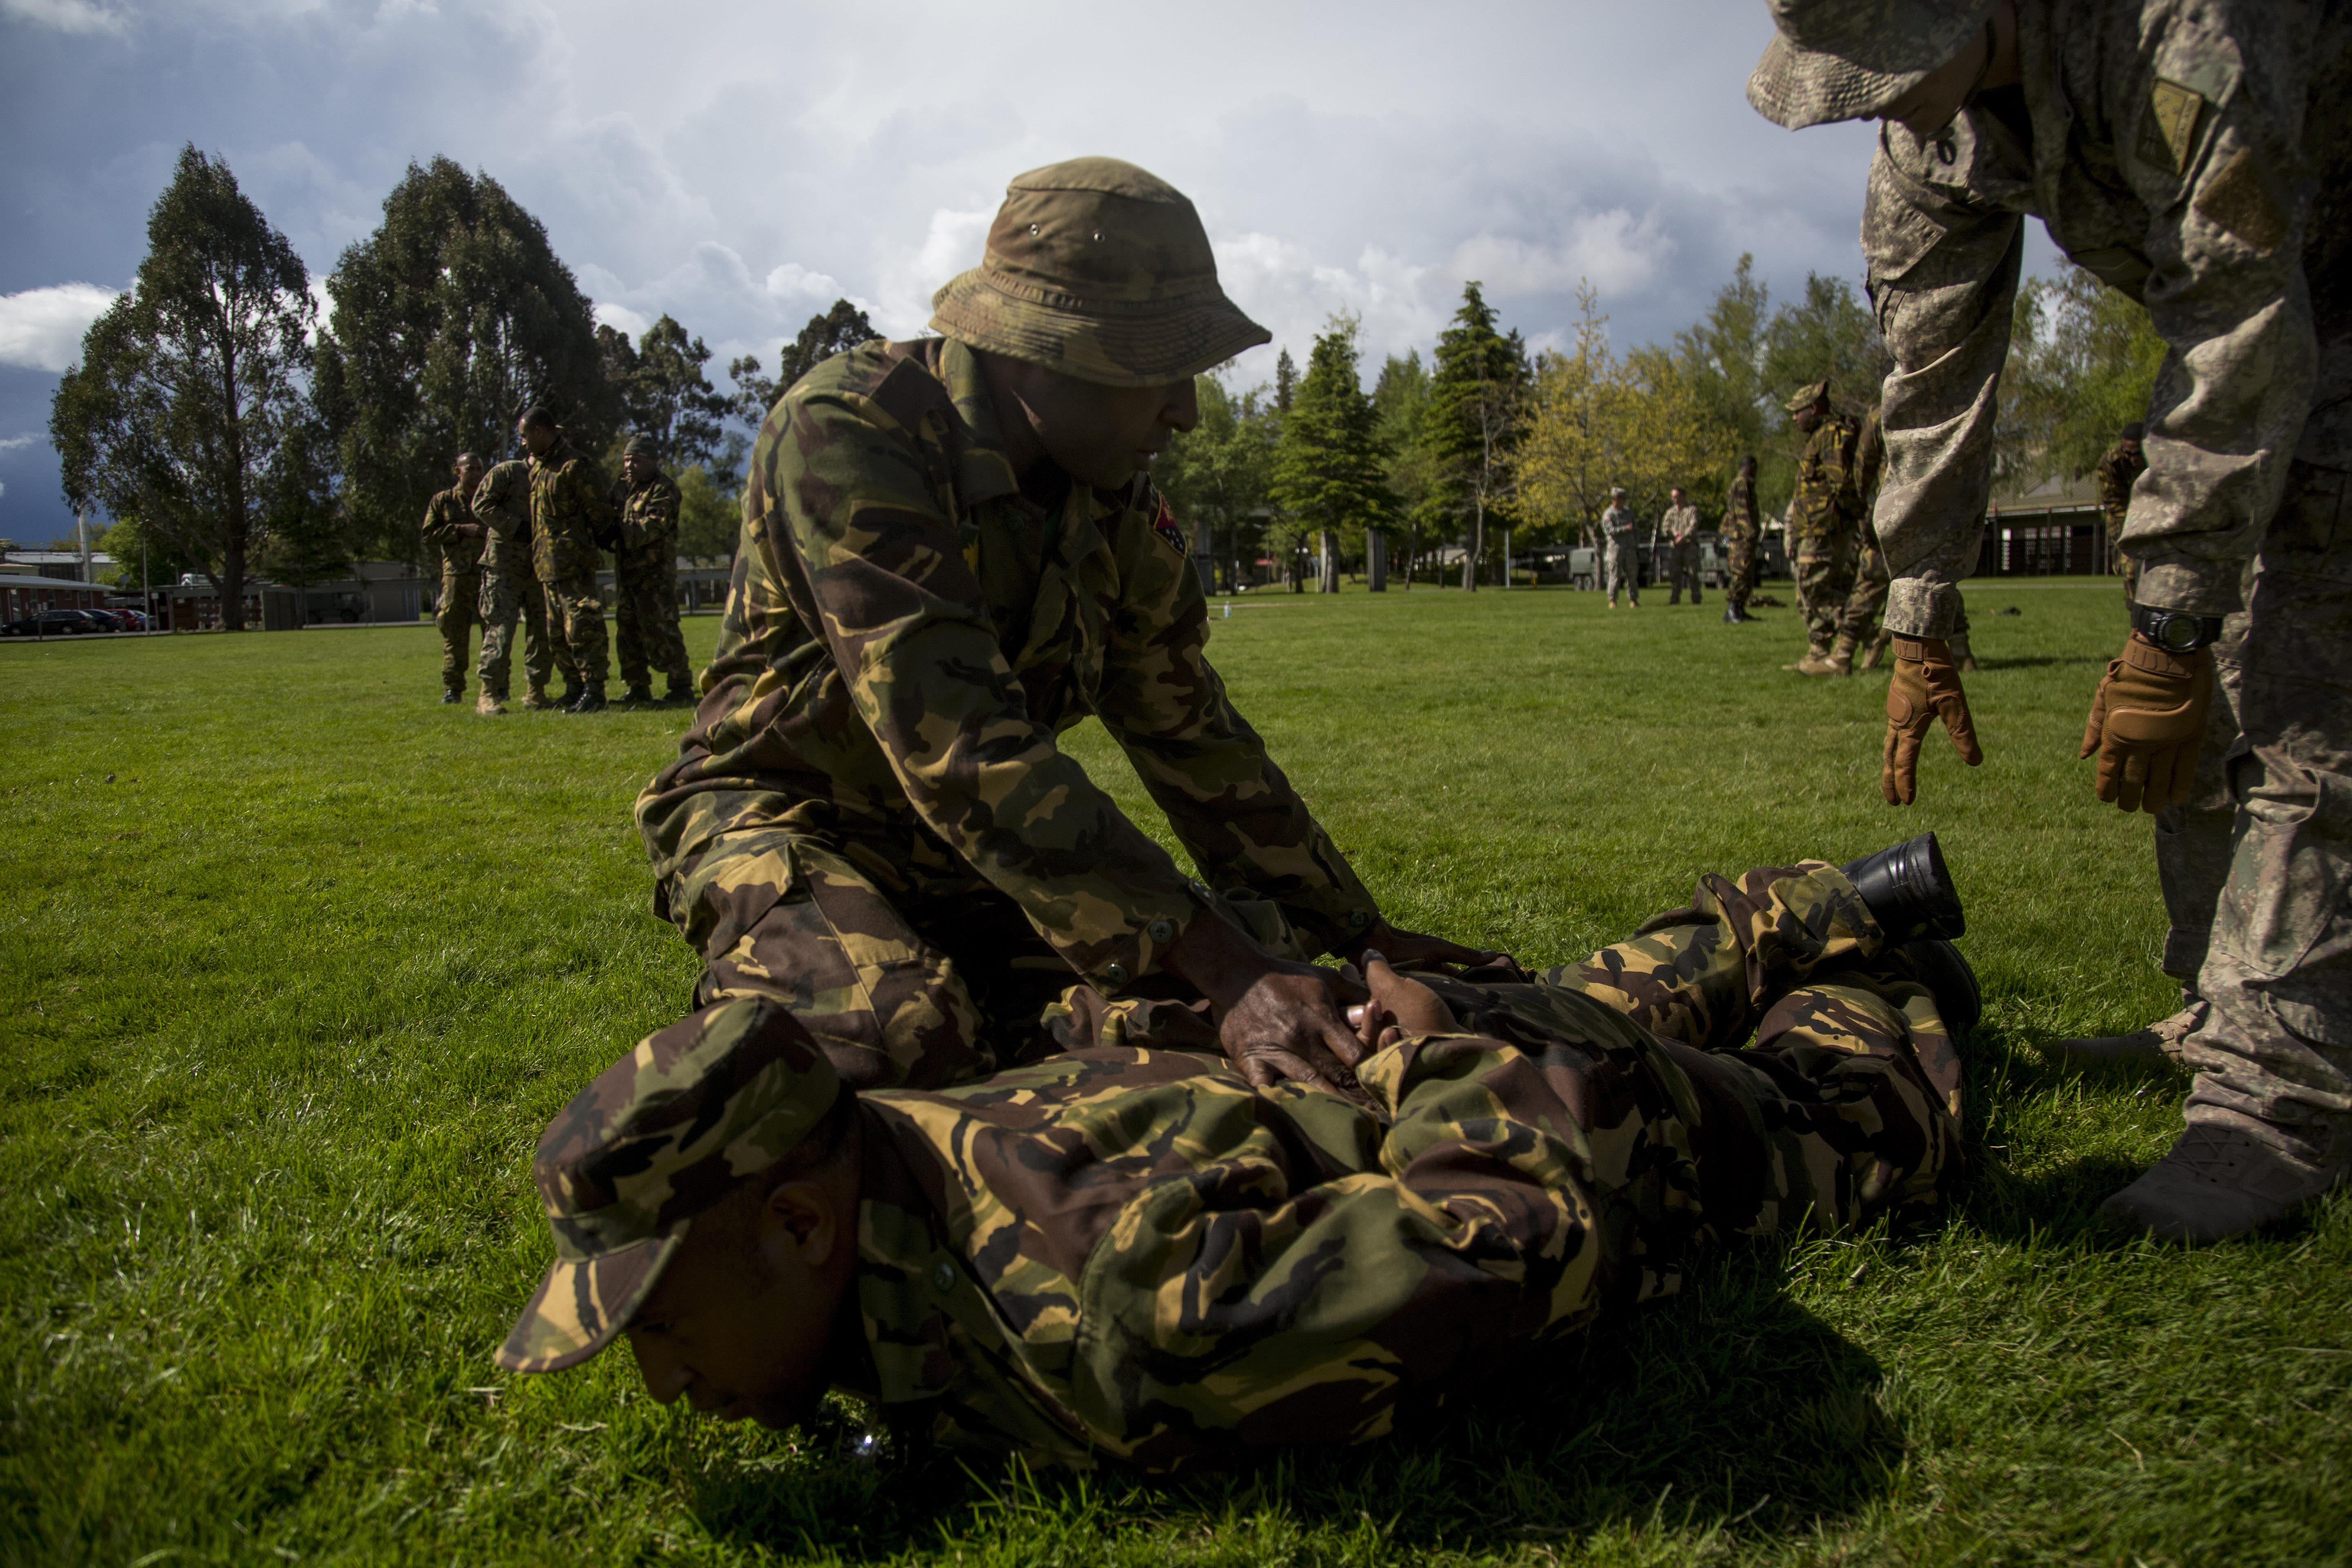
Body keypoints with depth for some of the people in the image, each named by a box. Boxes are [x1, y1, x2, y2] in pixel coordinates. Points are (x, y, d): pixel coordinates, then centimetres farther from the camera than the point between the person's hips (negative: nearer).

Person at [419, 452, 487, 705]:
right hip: (456, 575, -1)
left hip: (488, 573, 1)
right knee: (454, 633, -2)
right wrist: (461, 530, -9)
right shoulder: (443, 501, 11)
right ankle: (453, 688, 3)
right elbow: (429, 533, 2)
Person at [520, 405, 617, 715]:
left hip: (573, 564, -9)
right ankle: (578, 686, 19)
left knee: (582, 626, -9)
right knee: (559, 632, 12)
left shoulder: (575, 466, -12)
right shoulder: (537, 464, 14)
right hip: (547, 564, 9)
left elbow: (600, 515, -10)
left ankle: (594, 692, -7)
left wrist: (583, 543, 0)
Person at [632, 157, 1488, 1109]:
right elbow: (964, 751, -35)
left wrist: (1356, 935, 6)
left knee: (1263, 959, -10)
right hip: (787, 819, -6)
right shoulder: (844, 435, -25)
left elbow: (1189, 734, 6)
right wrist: (1219, 969, -40)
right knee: (903, 1034, -36)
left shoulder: (1117, 494, -3)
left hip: (981, 848, 6)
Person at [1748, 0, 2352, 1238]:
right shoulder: (1934, 111, -10)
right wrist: (1920, 629, -6)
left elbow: (2244, 345, -35)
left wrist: (2168, 637, -32)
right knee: (2180, 706, 5)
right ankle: (2233, 1018, 17)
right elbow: (1937, 368, -6)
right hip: (2232, 294, 8)